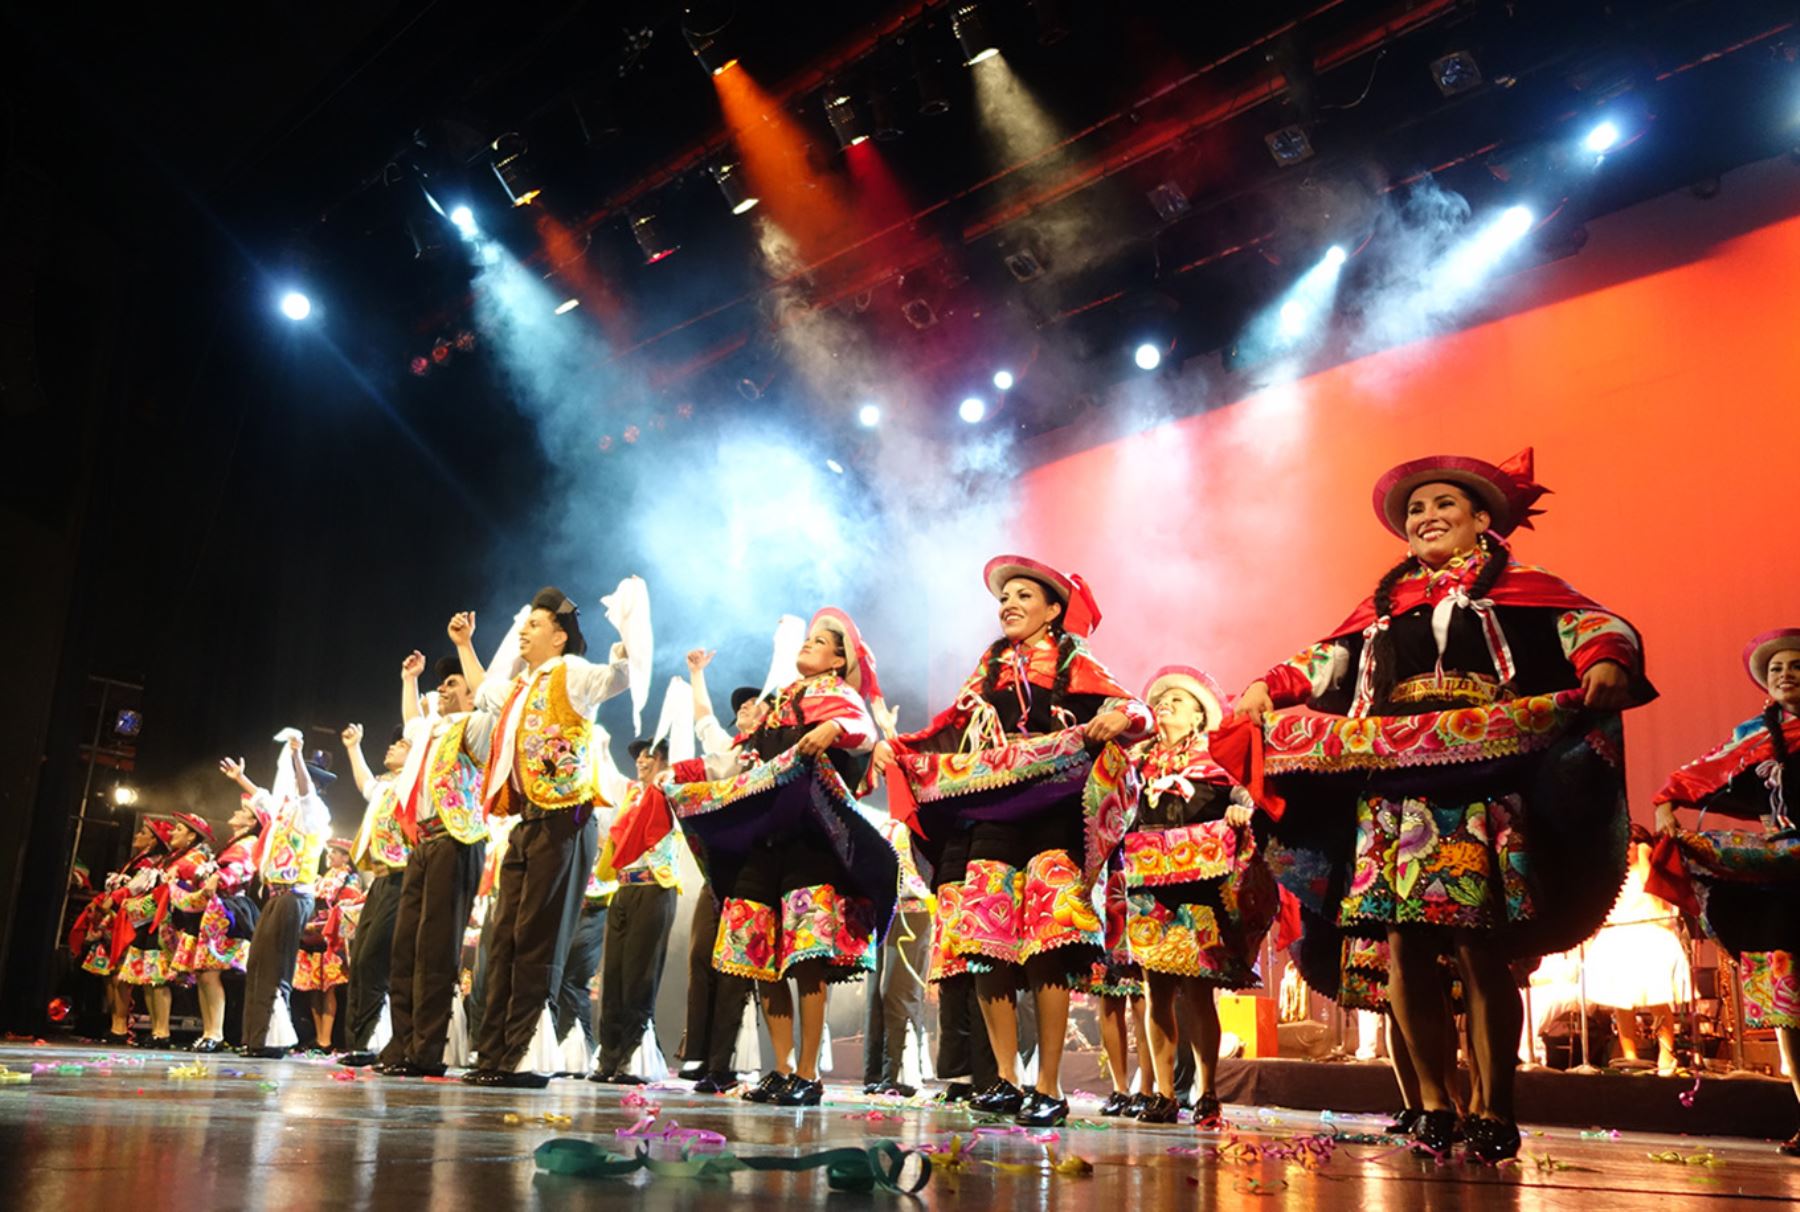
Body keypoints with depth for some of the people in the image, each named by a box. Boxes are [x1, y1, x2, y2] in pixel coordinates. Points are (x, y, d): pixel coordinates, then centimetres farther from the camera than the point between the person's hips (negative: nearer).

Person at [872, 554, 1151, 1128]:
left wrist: (1122, 716, -24)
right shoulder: (990, 671, 20)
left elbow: (1134, 711, -2)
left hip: (1052, 816, -4)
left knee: (1048, 948, -12)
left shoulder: (1074, 666, 8)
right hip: (992, 817, 4)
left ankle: (1048, 1088, -5)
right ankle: (1005, 1080, 7)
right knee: (987, 946, -3)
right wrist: (895, 747, 6)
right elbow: (950, 729, 18)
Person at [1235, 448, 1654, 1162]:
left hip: (1481, 791, -4)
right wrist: (1271, 688, 9)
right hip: (1391, 794, 4)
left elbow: (1591, 624, -2)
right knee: (1406, 949, 1)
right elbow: (1328, 662, 24)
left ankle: (1493, 1114, 8)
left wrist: (1607, 661, -23)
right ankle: (1434, 1106, 13)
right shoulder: (1383, 605, 22)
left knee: (1482, 951, -5)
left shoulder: (1517, 588, 11)